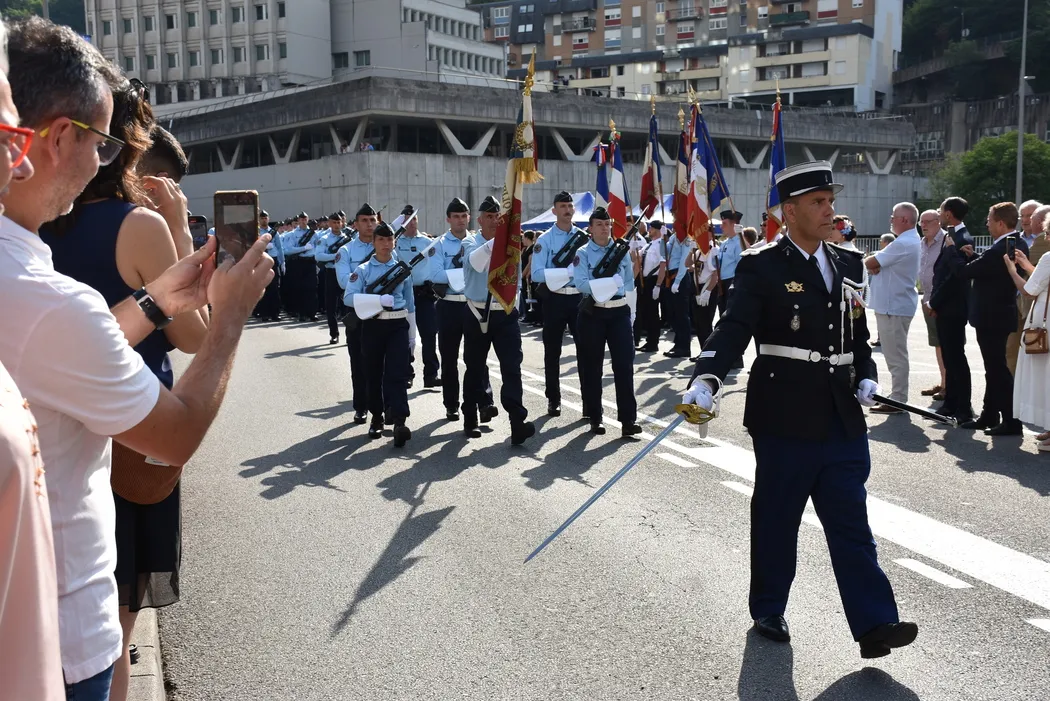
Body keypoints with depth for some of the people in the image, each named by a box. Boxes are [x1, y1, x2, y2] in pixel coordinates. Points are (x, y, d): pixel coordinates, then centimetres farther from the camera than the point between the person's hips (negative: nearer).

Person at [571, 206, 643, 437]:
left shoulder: (621, 250, 9)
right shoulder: (582, 253, 0)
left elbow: (630, 284, 12)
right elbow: (582, 285, -13)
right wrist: (612, 281, -18)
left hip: (619, 312, 2)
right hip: (592, 314, -2)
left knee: (624, 365, -5)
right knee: (592, 367, 5)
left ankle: (628, 420, -5)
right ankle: (595, 418, 15)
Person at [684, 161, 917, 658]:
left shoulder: (848, 265, 12)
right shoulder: (761, 267, -7)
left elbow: (858, 334, 18)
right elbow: (734, 329, -19)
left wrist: (866, 377, 1)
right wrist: (705, 379, -35)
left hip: (843, 419, 5)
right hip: (785, 419, -5)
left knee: (851, 523, 6)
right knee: (776, 521, 9)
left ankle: (874, 624, 10)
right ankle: (768, 612, 27)